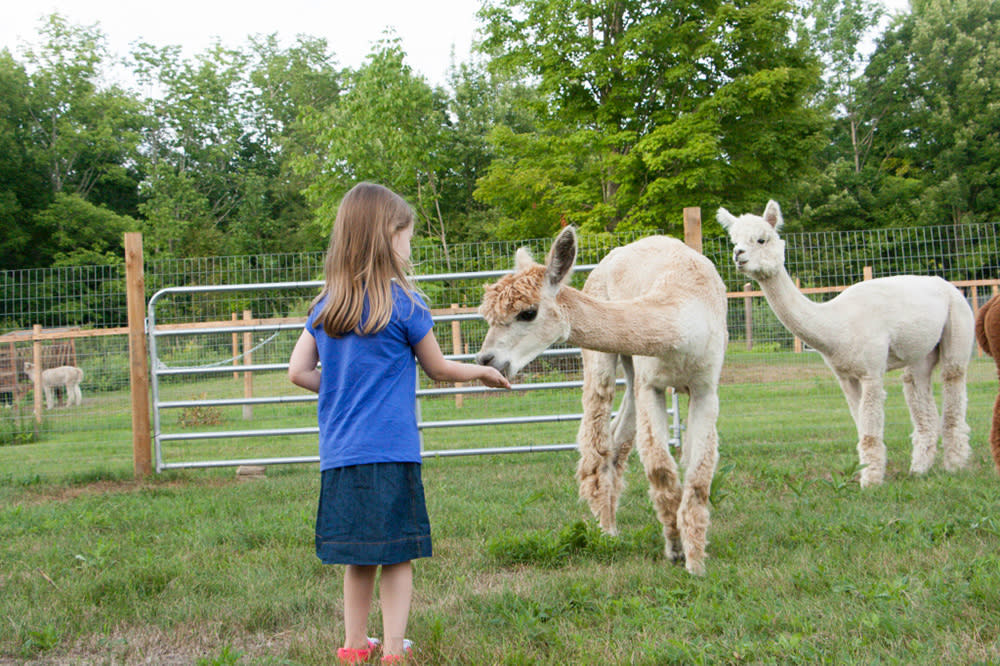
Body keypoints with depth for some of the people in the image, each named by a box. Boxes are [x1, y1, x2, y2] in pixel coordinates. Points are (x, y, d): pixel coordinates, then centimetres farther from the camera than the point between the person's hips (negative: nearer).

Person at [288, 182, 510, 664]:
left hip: (339, 452, 5)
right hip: (390, 449, -5)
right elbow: (438, 369, 3)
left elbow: (299, 371, 7)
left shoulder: (324, 305, 7)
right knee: (397, 554, 5)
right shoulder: (402, 302, -7)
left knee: (359, 557, 15)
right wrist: (483, 372, 19)